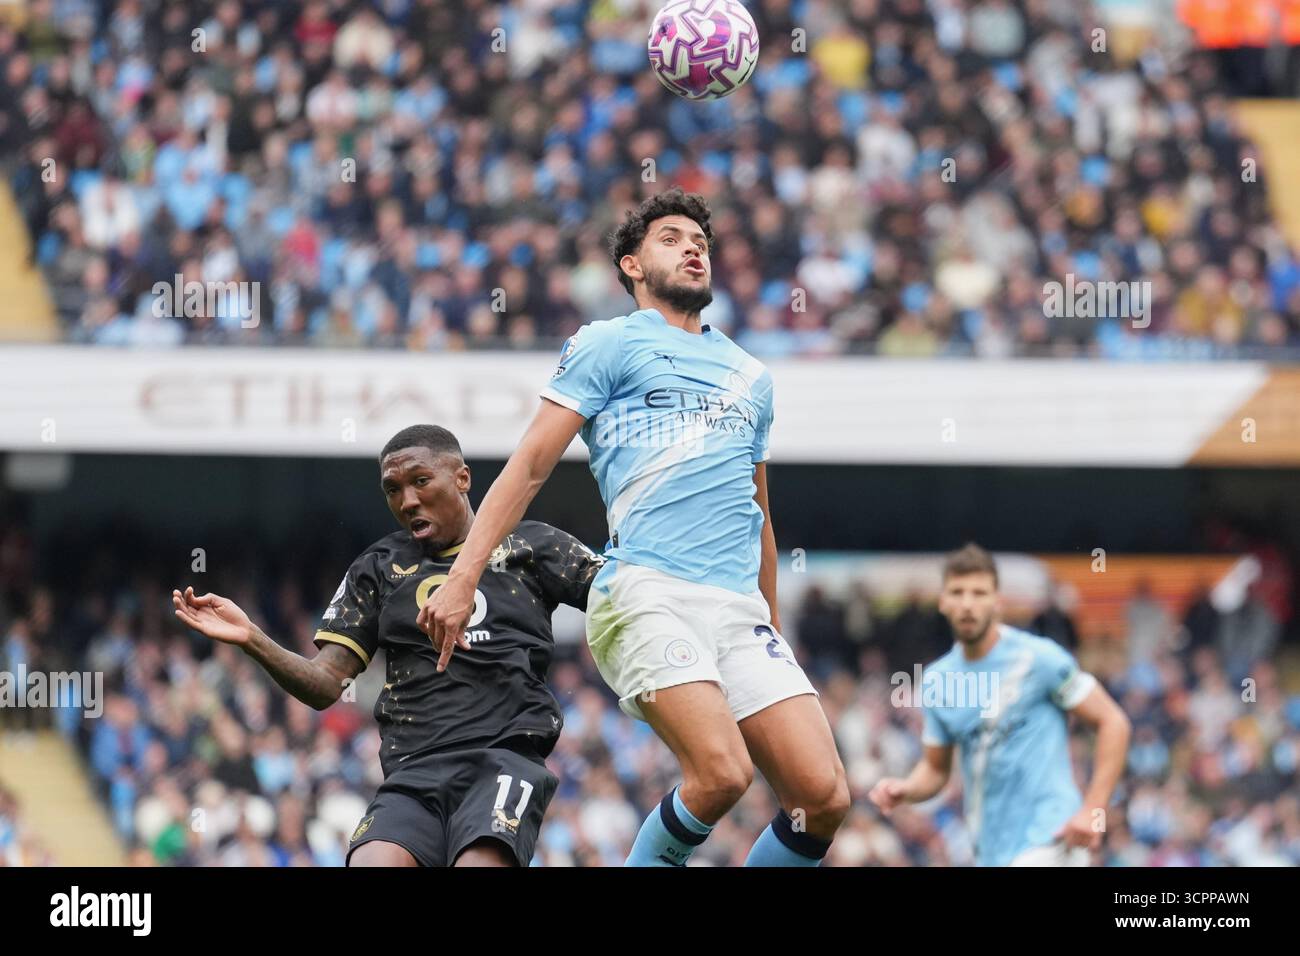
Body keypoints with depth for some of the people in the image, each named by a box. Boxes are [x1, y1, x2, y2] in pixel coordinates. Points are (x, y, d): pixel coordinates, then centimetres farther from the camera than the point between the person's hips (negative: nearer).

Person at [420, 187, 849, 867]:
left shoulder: (750, 376, 26)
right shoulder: (608, 345, 10)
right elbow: (530, 464, 2)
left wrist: (775, 627, 32)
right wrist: (463, 577, -8)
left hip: (741, 608, 6)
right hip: (648, 597, -6)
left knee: (823, 797, -10)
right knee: (722, 773, -26)